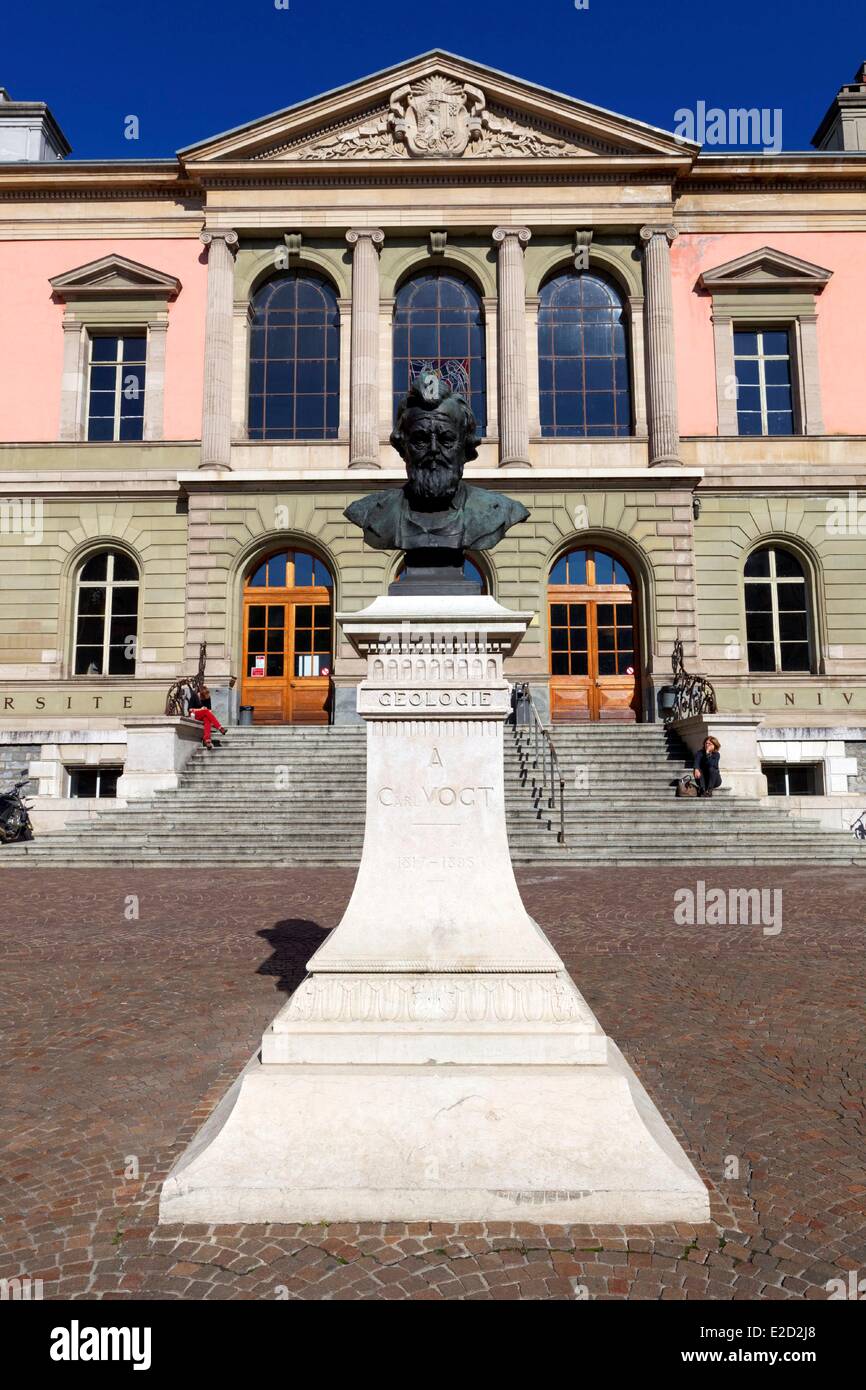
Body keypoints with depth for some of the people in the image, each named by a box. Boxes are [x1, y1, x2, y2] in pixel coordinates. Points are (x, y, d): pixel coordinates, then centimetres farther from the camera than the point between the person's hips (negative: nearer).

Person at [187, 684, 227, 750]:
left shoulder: (207, 698, 4)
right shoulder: (194, 696, -8)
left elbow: (209, 709, 6)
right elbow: (190, 709, -8)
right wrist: (201, 709, -20)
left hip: (204, 716, 3)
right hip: (195, 715, -3)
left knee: (207, 720, -35)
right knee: (206, 711, -33)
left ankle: (207, 740, -56)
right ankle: (220, 728, -42)